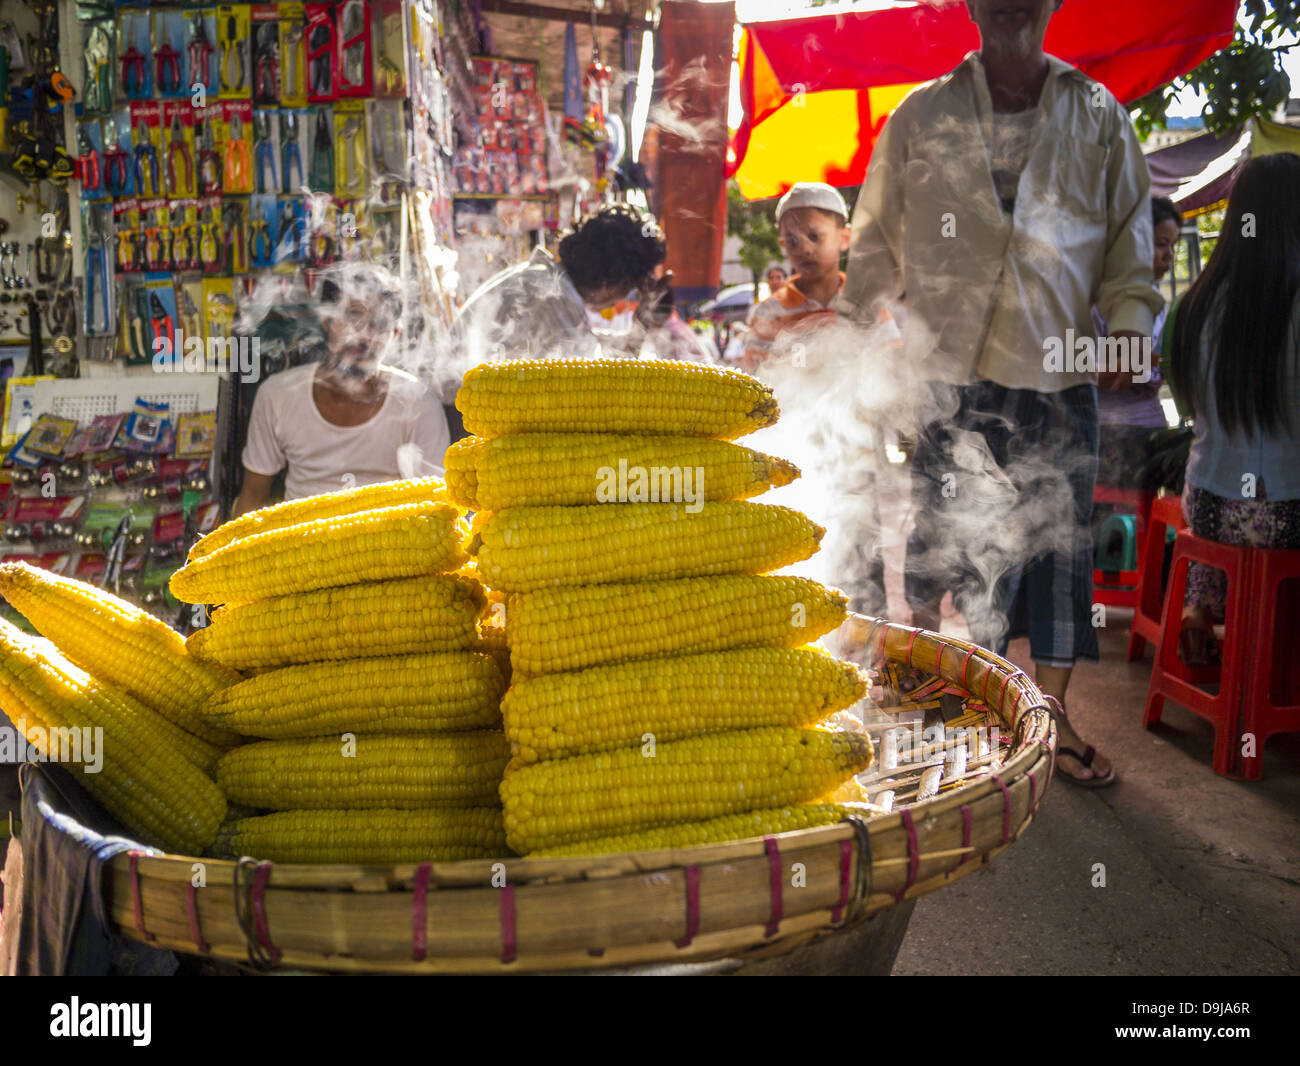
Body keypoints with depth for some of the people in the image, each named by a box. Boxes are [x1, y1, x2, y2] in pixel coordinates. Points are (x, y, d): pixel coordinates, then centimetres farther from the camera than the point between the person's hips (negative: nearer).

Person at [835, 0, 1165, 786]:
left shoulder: (1099, 117, 12)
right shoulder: (920, 117, 10)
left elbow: (1130, 243, 14)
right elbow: (879, 244, 12)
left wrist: (1128, 324, -1)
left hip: (1058, 375, 2)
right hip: (947, 373, -1)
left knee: (1057, 543, 5)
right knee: (940, 541, 0)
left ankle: (1051, 713, 19)